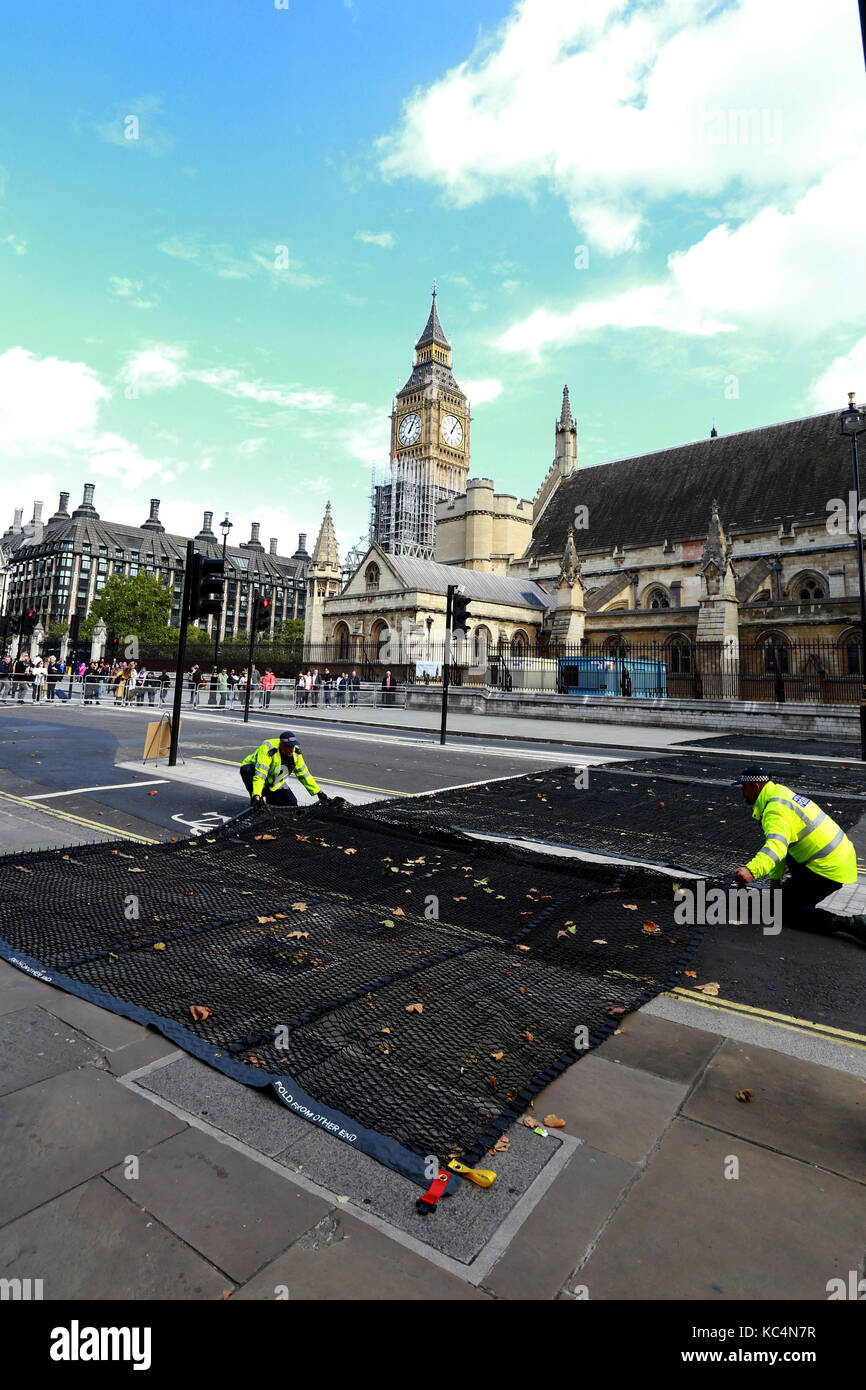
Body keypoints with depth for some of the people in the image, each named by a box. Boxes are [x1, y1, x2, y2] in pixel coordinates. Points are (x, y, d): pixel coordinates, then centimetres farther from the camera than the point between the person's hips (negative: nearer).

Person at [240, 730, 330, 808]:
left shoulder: (296, 753, -13)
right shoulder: (268, 750, -33)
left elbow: (304, 774, -2)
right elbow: (260, 774, -42)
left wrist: (318, 792, -1)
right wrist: (256, 796, -54)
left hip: (275, 784, 5)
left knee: (292, 804, -12)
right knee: (247, 770, -39)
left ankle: (271, 800, 19)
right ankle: (254, 800, -17)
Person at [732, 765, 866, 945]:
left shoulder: (776, 810, -19)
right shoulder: (780, 793, 14)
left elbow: (776, 846, -40)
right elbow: (781, 845, 23)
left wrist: (751, 870, -55)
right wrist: (775, 879, 27)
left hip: (828, 870, -10)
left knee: (782, 912, -6)